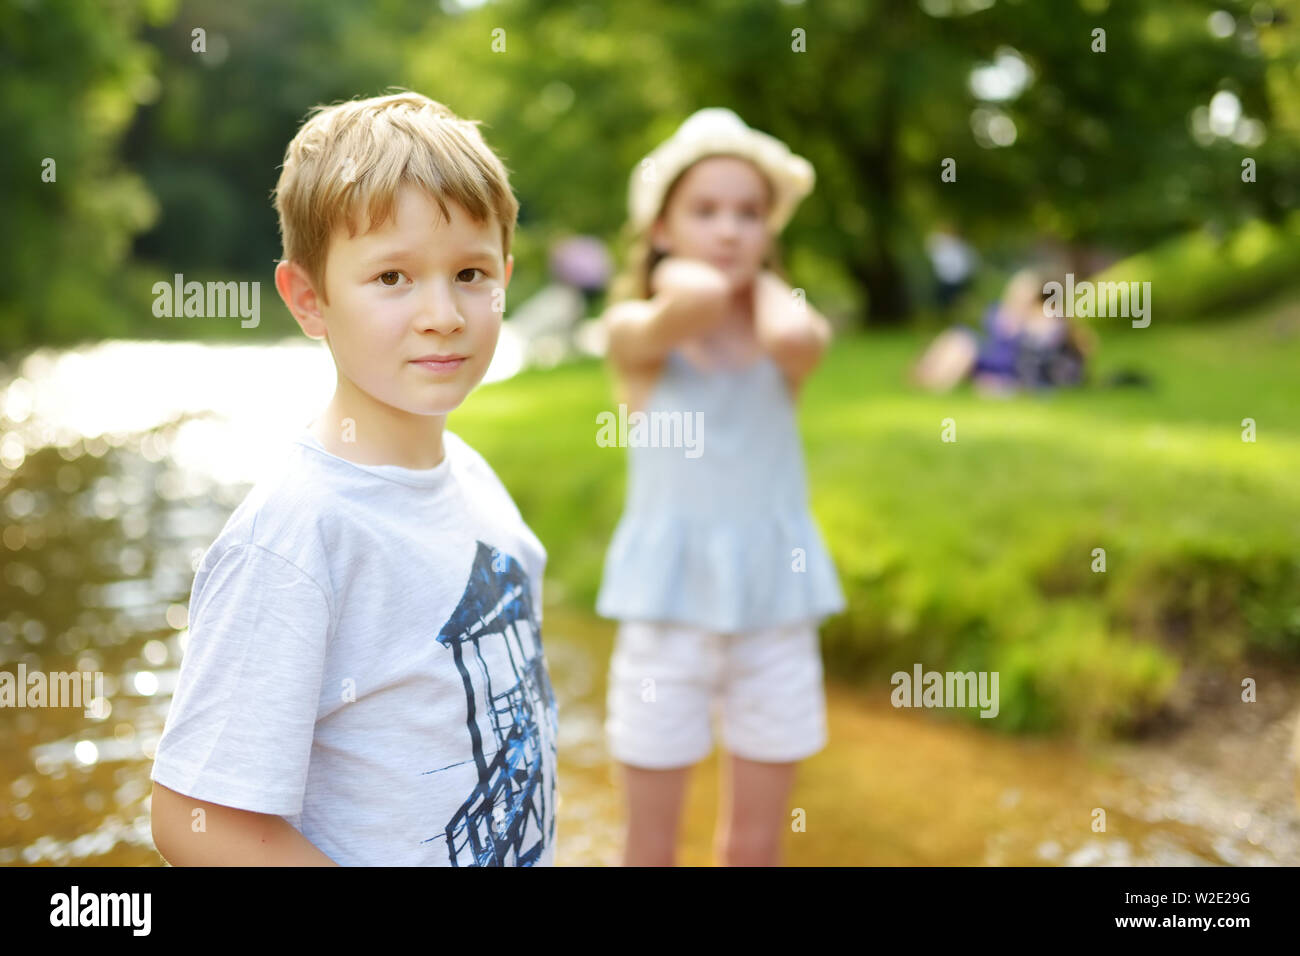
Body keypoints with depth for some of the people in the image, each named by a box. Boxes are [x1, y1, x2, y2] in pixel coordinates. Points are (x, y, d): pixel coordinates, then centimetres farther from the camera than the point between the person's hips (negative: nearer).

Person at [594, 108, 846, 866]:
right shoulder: (634, 331, -7)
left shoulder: (797, 336, 1)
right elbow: (696, 301, -30)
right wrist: (670, 269, -8)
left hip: (775, 609, 2)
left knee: (756, 841, 15)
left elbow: (792, 336, -24)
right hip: (671, 605, -2)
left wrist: (762, 275, -4)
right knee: (653, 842, 11)